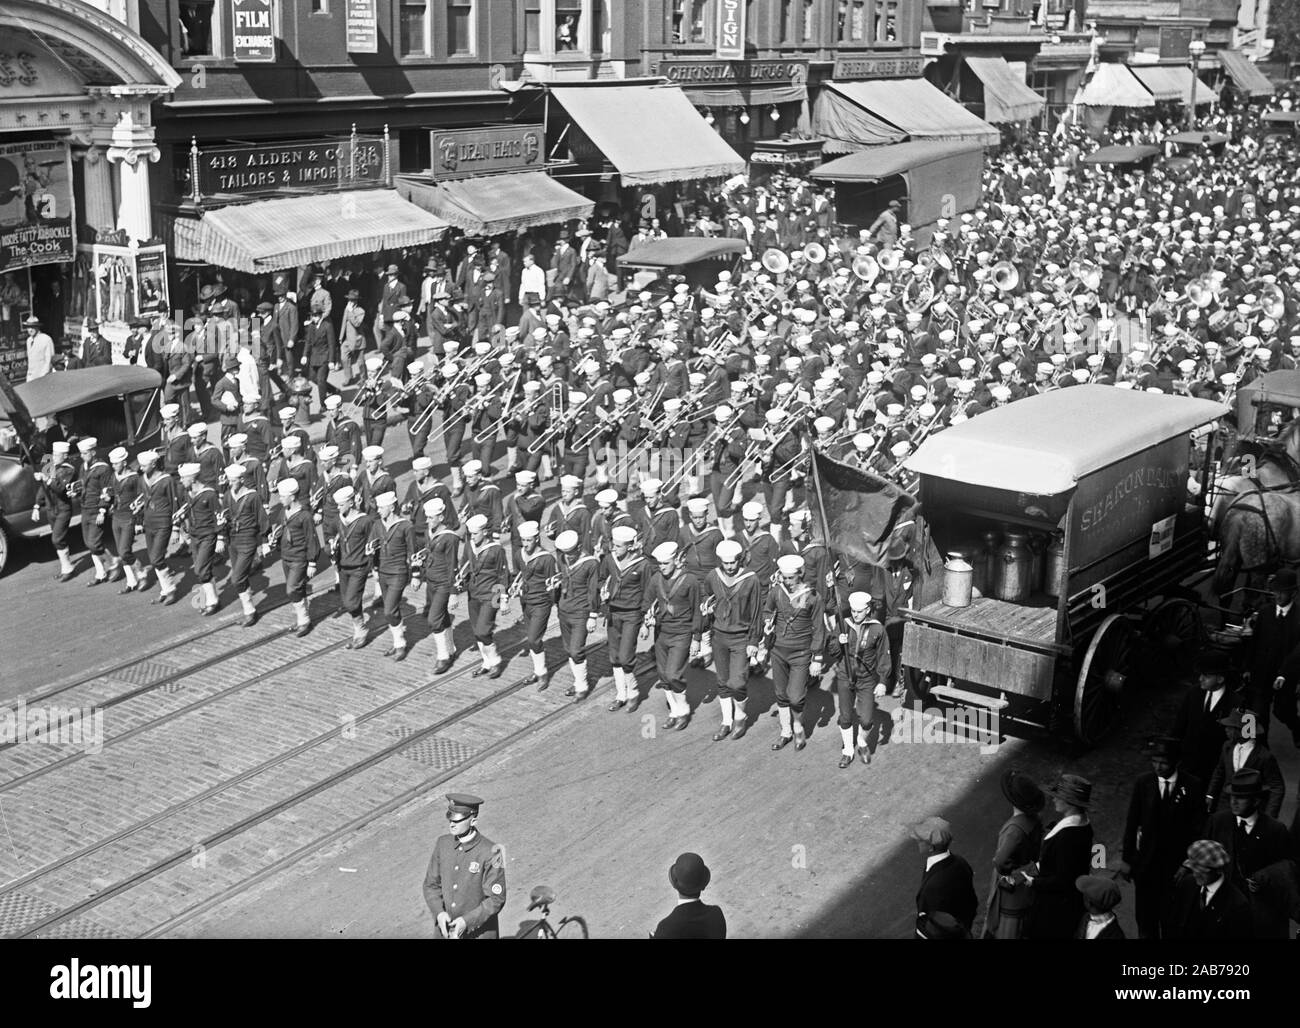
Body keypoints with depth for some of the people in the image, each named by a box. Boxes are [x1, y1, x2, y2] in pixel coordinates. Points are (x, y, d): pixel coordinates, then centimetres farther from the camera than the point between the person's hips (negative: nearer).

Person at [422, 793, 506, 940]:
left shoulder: (489, 852, -18)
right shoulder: (443, 844, -2)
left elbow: (496, 899, -14)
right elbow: (431, 884, 5)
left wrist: (467, 921, -22)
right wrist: (439, 913, -11)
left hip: (479, 932, -4)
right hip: (446, 929, 4)